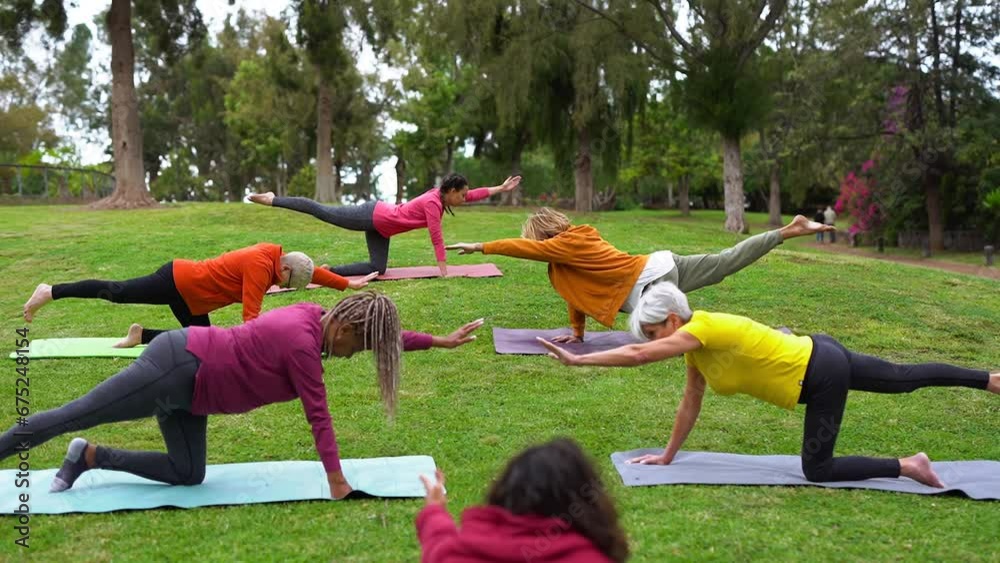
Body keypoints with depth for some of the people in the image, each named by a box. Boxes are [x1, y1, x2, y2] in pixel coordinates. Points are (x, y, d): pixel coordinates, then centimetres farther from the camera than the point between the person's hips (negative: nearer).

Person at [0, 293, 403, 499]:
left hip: (187, 376, 10)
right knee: (66, 419, 4)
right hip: (175, 369, -10)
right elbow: (318, 416, -24)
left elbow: (380, 337, 17)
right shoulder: (304, 345, -24)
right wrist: (337, 481, -21)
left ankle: (90, 457, 17)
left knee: (188, 474, 11)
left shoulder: (314, 316, 2)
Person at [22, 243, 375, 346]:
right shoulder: (261, 265, -25)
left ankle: (142, 336, 17)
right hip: (178, 283, -9)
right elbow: (250, 315, -31)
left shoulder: (274, 254, 1)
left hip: (191, 301, 9)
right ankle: (50, 292, 12)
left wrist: (348, 284, 20)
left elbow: (312, 271, 15)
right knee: (116, 292, 1)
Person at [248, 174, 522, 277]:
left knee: (377, 269, 3)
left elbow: (474, 195, 13)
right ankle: (273, 199, 8)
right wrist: (443, 269, -21)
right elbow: (436, 238, -24)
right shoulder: (433, 203, -22)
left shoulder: (439, 195, 3)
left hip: (380, 227, 9)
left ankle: (327, 271, 4)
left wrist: (501, 188, 11)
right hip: (372, 217, -9)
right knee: (323, 212, -2)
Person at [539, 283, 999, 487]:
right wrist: (667, 456, 11)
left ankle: (908, 467, 5)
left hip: (822, 373, -9)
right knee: (906, 377, 23)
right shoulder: (697, 344, 3)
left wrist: (576, 360, -29)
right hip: (818, 354, 9)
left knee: (818, 469, -3)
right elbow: (690, 402, 9)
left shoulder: (699, 331, -22)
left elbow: (636, 356, -32)